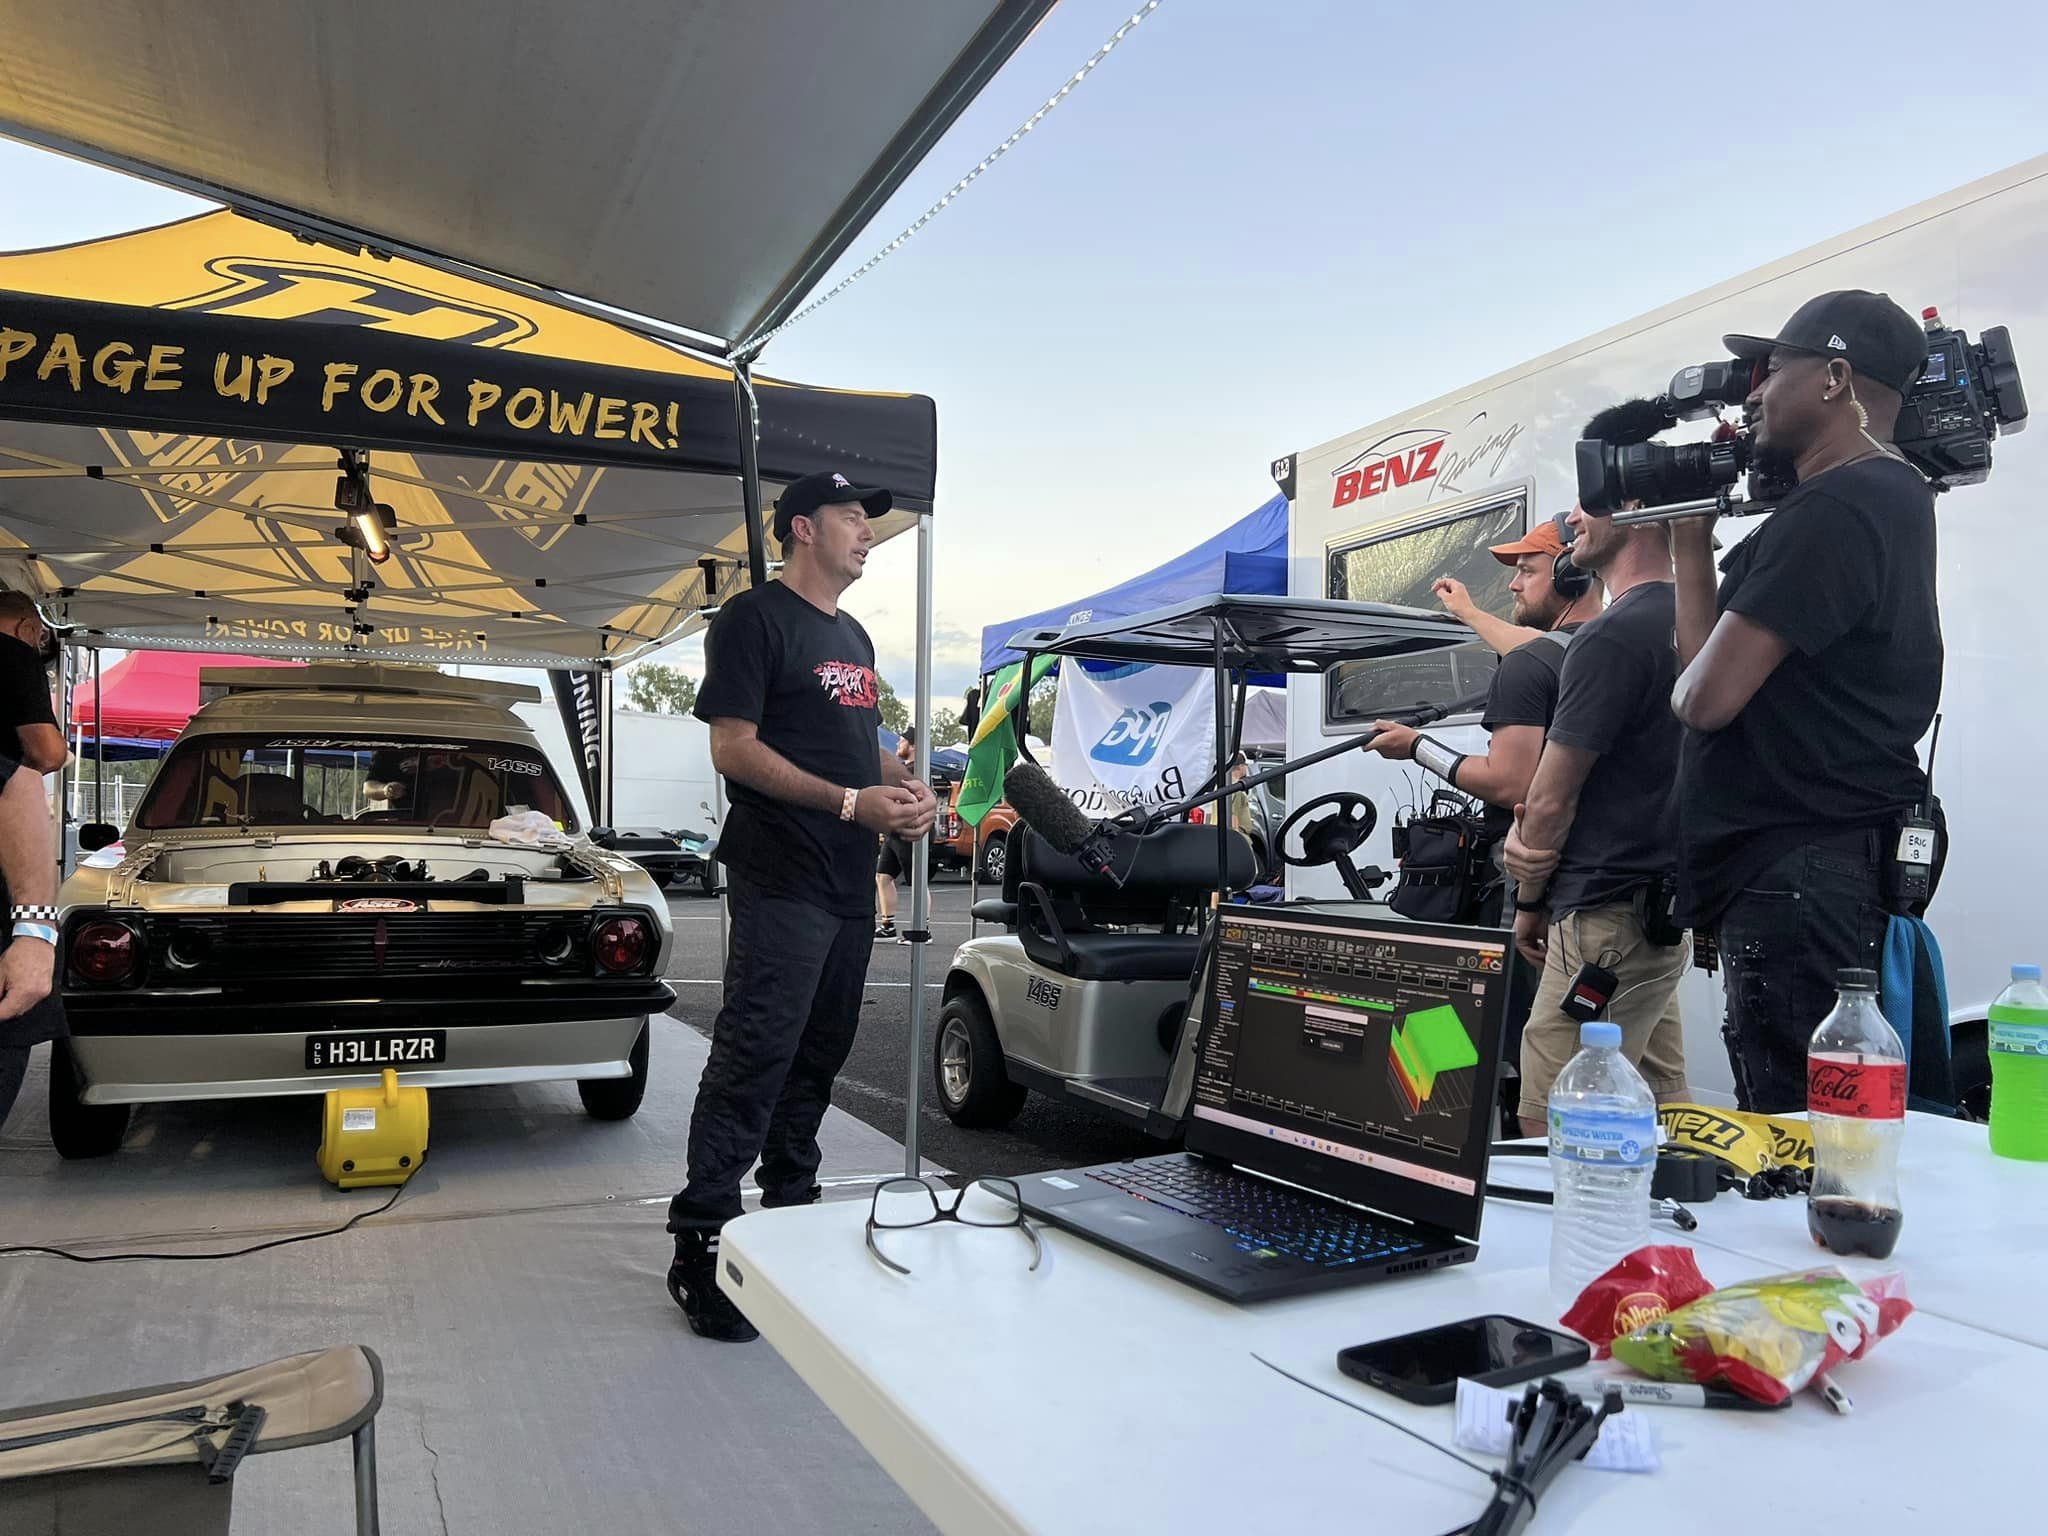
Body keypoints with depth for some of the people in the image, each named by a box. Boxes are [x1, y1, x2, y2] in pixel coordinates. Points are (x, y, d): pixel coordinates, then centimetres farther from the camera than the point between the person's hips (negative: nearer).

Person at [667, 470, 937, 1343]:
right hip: (781, 883, -8)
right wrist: (851, 802, -19)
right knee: (753, 1058, -10)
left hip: (850, 887, 9)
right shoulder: (755, 618, -6)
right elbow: (733, 748, -13)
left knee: (817, 1057, 15)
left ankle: (792, 1212, 28)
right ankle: (699, 1246, -2)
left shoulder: (853, 638, 21)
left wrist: (904, 785, 5)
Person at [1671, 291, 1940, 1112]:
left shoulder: (1830, 513, -16)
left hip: (1799, 882, -10)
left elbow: (1706, 697, -19)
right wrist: (1693, 540, 14)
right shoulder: (1891, 496, 17)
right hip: (1831, 868, 10)